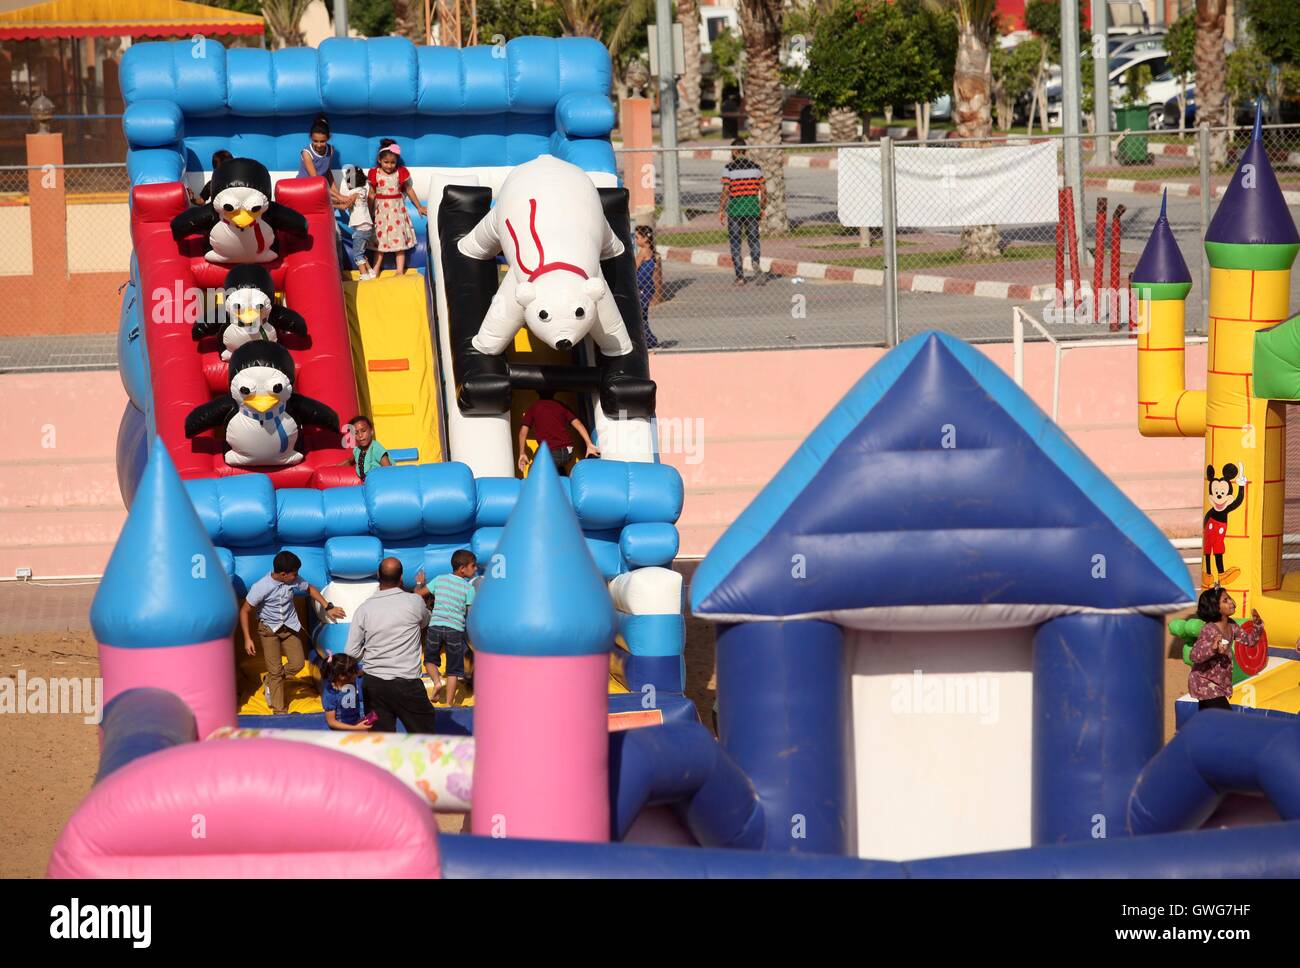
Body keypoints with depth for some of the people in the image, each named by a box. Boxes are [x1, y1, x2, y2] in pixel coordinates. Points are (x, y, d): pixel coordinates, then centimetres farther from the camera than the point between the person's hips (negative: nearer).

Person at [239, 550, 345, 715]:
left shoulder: (294, 581, -15)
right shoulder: (261, 587, -26)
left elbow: (310, 589, 7)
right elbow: (244, 611, -16)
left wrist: (328, 608, 3)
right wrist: (247, 639, -17)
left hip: (290, 627, 4)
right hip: (269, 629, -4)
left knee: (298, 664, -6)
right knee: (275, 669, -6)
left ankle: (271, 682, 23)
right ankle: (279, 712, 5)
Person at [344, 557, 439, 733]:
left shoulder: (364, 609, -2)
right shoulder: (414, 602, -7)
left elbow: (351, 652, -1)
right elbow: (425, 622, 18)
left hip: (373, 683, 3)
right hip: (406, 683, -3)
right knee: (426, 735, 9)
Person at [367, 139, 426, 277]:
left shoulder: (401, 172, -4)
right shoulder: (375, 174, -5)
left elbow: (409, 190, 7)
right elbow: (372, 194, 4)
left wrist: (419, 207, 14)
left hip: (397, 209, 0)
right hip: (381, 210, 0)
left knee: (400, 240, -1)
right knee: (379, 240, 5)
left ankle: (400, 271, 2)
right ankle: (375, 271, 8)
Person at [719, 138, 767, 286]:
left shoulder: (729, 168, -7)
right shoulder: (756, 167, 5)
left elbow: (725, 192, -11)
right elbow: (764, 191, 6)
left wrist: (721, 210, -3)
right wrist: (762, 209, 16)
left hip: (735, 209, -3)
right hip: (753, 208, 3)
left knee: (735, 243, 6)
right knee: (753, 239, 13)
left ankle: (740, 277, 6)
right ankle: (755, 263, -15)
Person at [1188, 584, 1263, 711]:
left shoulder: (1231, 626, 1)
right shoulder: (1209, 630, -25)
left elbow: (1249, 640, 13)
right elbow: (1194, 656, -32)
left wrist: (1257, 624, -5)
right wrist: (1213, 648, -50)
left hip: (1221, 681, 9)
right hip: (1204, 683, -9)